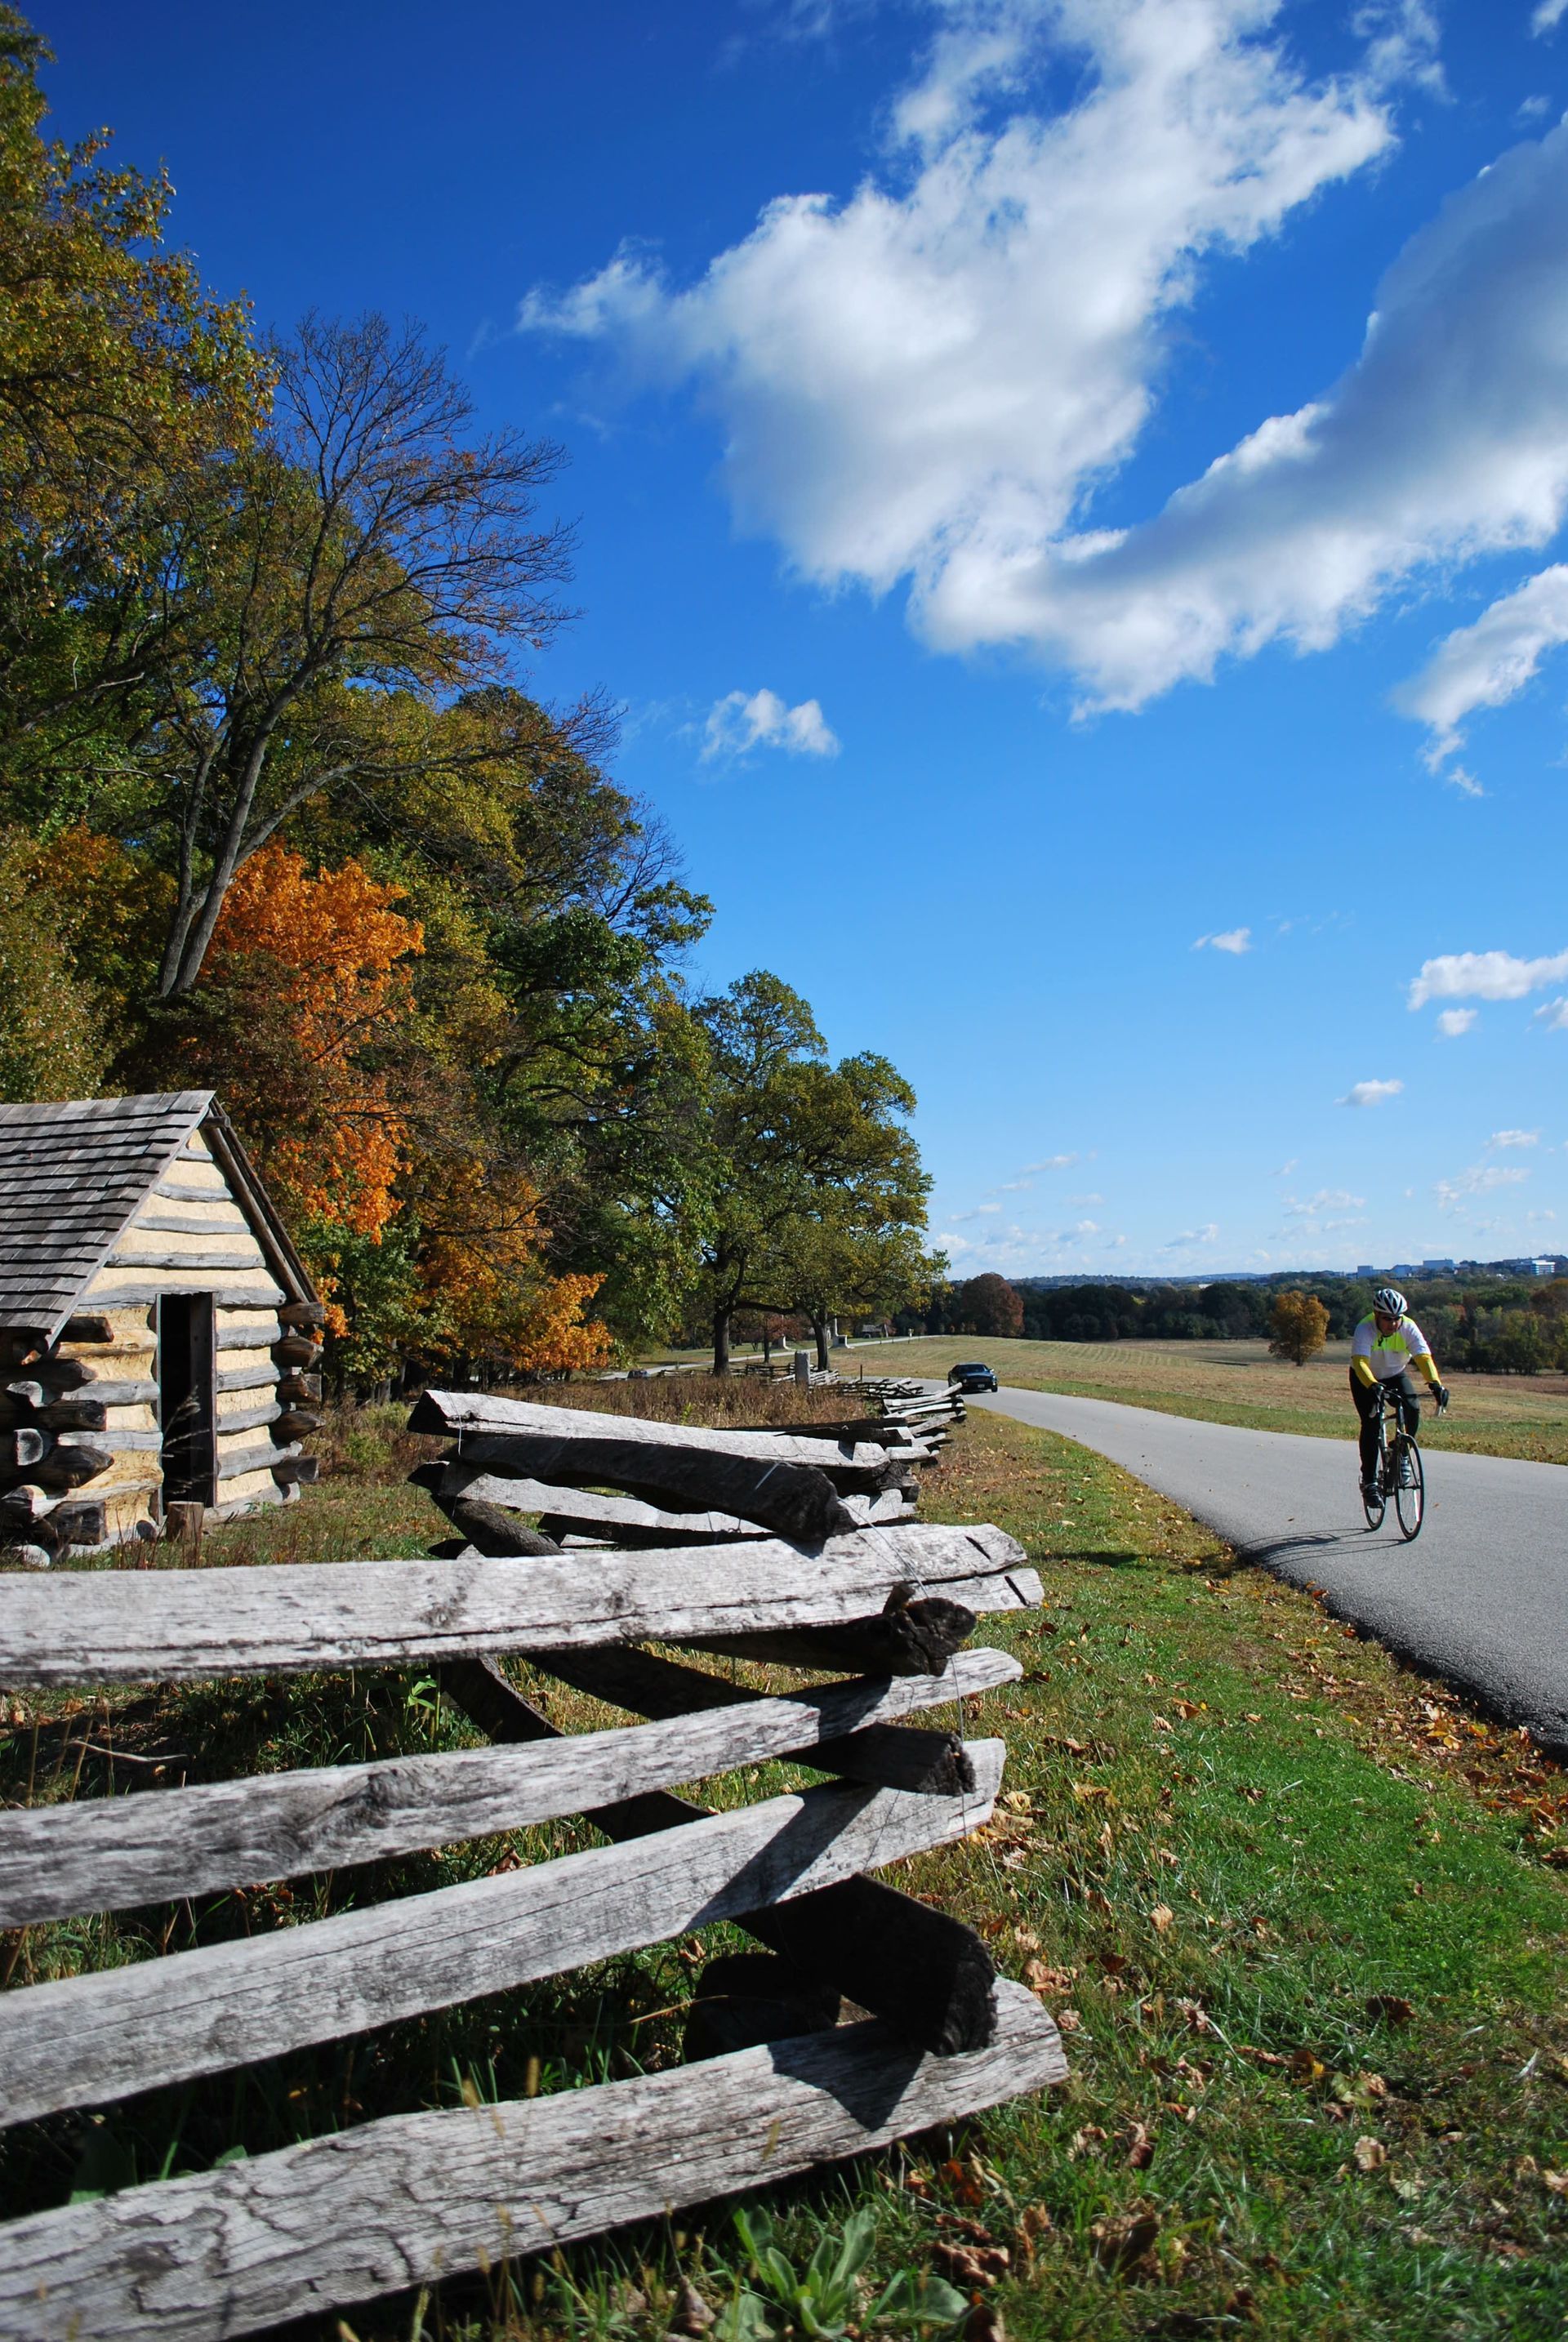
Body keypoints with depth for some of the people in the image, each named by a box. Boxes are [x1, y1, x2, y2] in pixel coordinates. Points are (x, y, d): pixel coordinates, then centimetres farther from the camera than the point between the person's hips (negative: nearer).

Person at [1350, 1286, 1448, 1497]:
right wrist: (1372, 1385, -62)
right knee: (1371, 1422, -20)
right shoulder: (1365, 1329, -30)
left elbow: (1424, 1357, -35)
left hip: (1396, 1375, 2)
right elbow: (1360, 1361, -44)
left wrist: (1434, 1383, -53)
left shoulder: (1408, 1327, -24)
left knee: (1413, 1408, -25)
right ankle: (1369, 1479, -11)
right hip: (1365, 1379, -2)